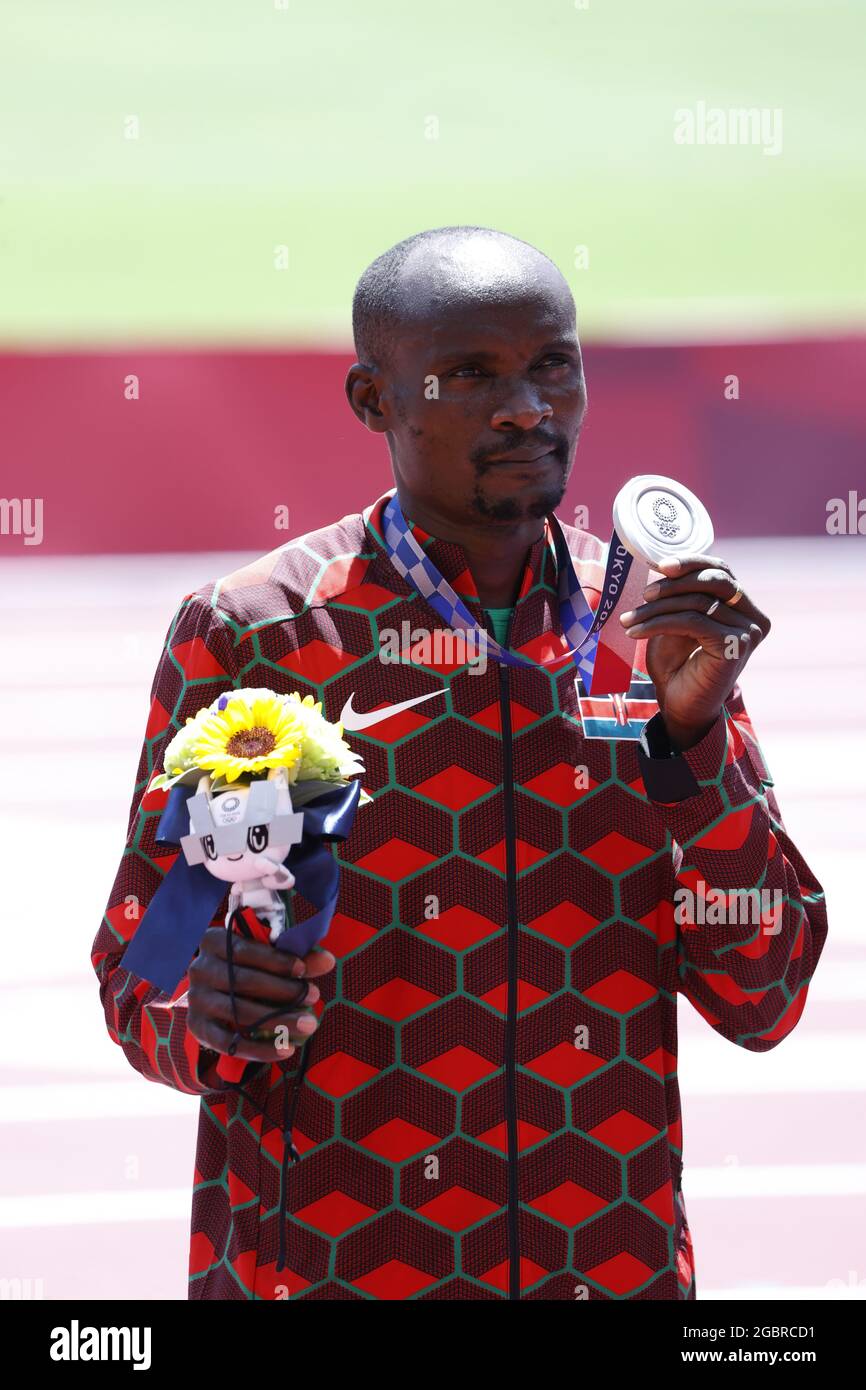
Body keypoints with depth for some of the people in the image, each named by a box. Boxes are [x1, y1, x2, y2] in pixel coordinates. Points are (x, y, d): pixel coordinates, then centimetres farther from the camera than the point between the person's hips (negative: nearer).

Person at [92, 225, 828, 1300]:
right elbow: (140, 979, -4)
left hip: (616, 1266, 3)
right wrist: (212, 1017, -26)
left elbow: (760, 1003, -2)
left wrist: (695, 730, -14)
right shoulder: (252, 633, -9)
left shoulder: (659, 626, 1)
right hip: (318, 1270, -3)